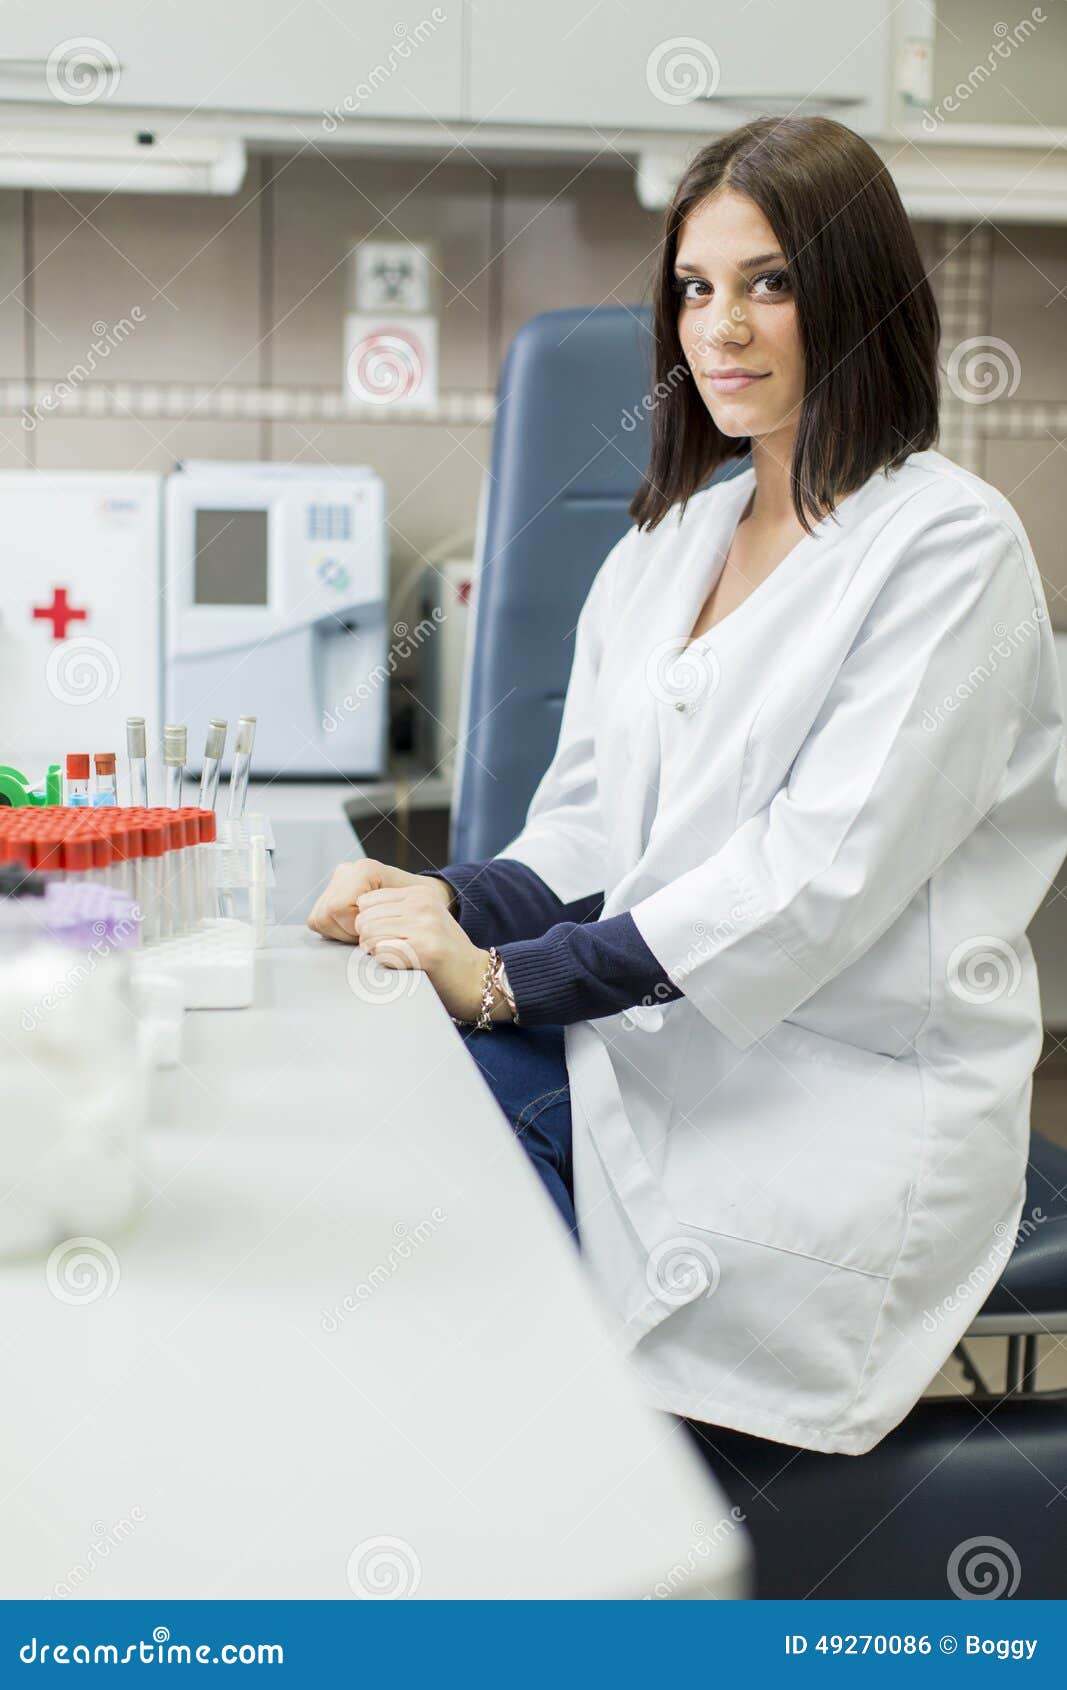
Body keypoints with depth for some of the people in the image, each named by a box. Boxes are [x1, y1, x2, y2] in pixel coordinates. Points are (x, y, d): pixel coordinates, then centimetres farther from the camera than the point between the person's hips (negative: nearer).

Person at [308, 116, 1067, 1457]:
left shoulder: (950, 544, -7)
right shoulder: (665, 543, 15)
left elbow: (823, 866, -18)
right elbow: (592, 829, 13)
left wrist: (509, 982, -21)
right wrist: (450, 906, -9)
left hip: (846, 1089, -6)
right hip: (648, 1037, 6)